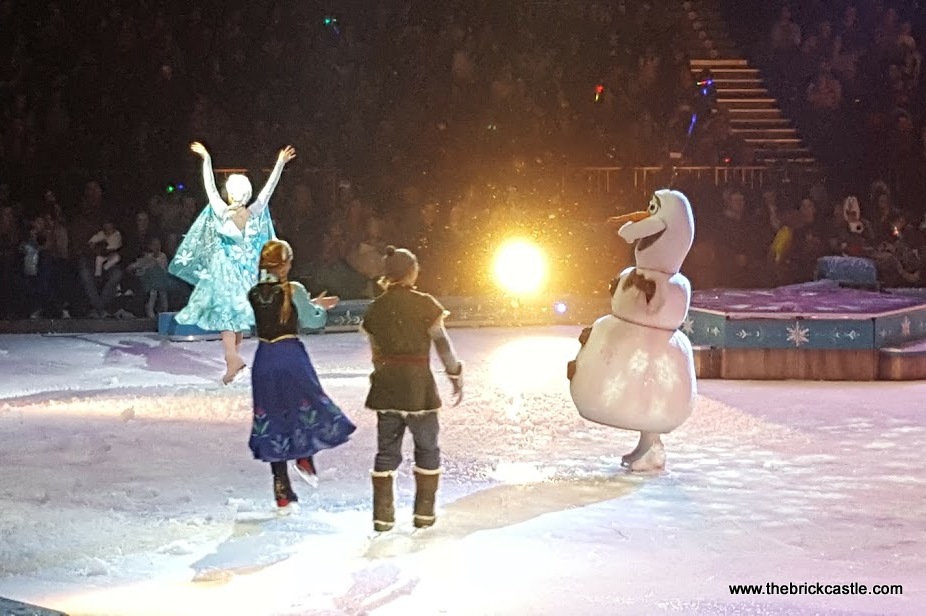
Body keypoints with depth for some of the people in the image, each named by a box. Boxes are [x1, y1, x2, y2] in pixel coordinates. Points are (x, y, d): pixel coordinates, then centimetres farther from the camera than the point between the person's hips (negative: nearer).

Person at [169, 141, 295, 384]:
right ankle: (233, 355, 27)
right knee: (239, 311, 15)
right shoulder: (254, 213, -9)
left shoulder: (222, 212, -15)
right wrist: (280, 163, 1)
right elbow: (269, 187, -3)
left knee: (225, 310, -5)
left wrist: (206, 159, 1)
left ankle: (232, 358, -19)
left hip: (225, 268, -4)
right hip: (246, 269, 4)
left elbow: (210, 186, -7)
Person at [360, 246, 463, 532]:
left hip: (386, 387, 4)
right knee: (427, 449, 11)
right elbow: (442, 344, -6)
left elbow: (376, 352, 10)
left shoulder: (376, 308, 4)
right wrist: (456, 376, 4)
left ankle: (383, 515, 9)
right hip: (418, 385, -4)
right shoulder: (424, 304, -8)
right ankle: (424, 513, 12)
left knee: (387, 450, 11)